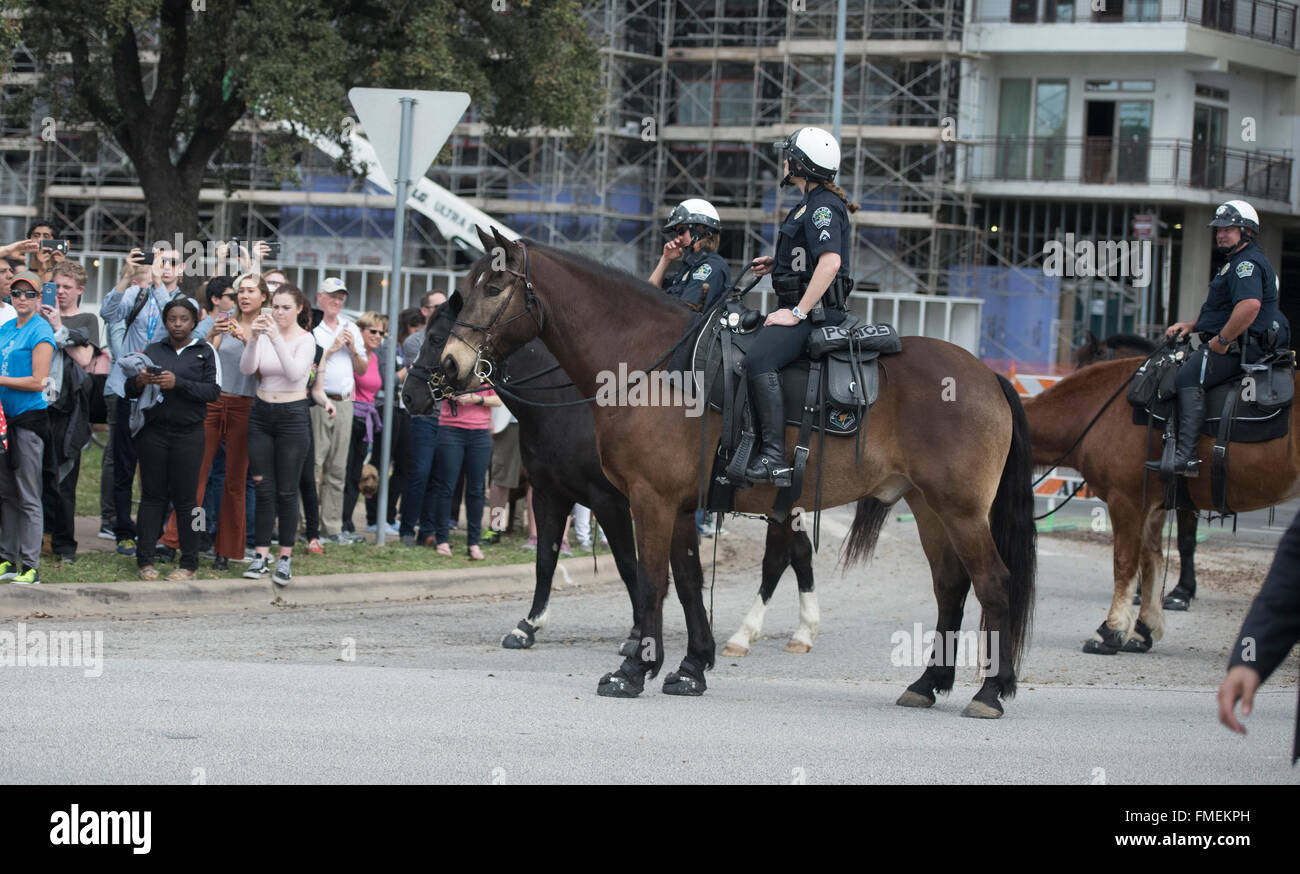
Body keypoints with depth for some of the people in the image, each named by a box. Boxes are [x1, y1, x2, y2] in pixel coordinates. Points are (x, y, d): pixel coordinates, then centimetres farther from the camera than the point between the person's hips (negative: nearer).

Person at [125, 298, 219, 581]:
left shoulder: (205, 352, 6)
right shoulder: (153, 351, 13)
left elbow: (213, 390, -6)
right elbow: (130, 392, 12)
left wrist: (178, 383, -17)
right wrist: (139, 381, -11)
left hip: (188, 433, -2)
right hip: (153, 432, 2)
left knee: (185, 498, -1)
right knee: (152, 494, 2)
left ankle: (189, 563, 4)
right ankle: (146, 560, 5)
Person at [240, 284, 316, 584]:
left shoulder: (305, 340, -6)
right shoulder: (265, 336, 5)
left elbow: (295, 373, -23)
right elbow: (247, 368, -10)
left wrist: (277, 339, -32)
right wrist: (255, 339, -26)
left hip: (292, 416, -4)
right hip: (261, 413, 4)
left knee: (286, 490, -1)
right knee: (263, 488, 3)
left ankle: (285, 558, 5)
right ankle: (262, 555, 8)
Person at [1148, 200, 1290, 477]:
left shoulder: (1247, 263, -14)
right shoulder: (1237, 262, 23)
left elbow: (1250, 305, -33)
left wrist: (1221, 340, -26)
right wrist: (1191, 326, 20)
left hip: (1243, 347, -12)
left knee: (1189, 376, -27)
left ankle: (1186, 456, -37)